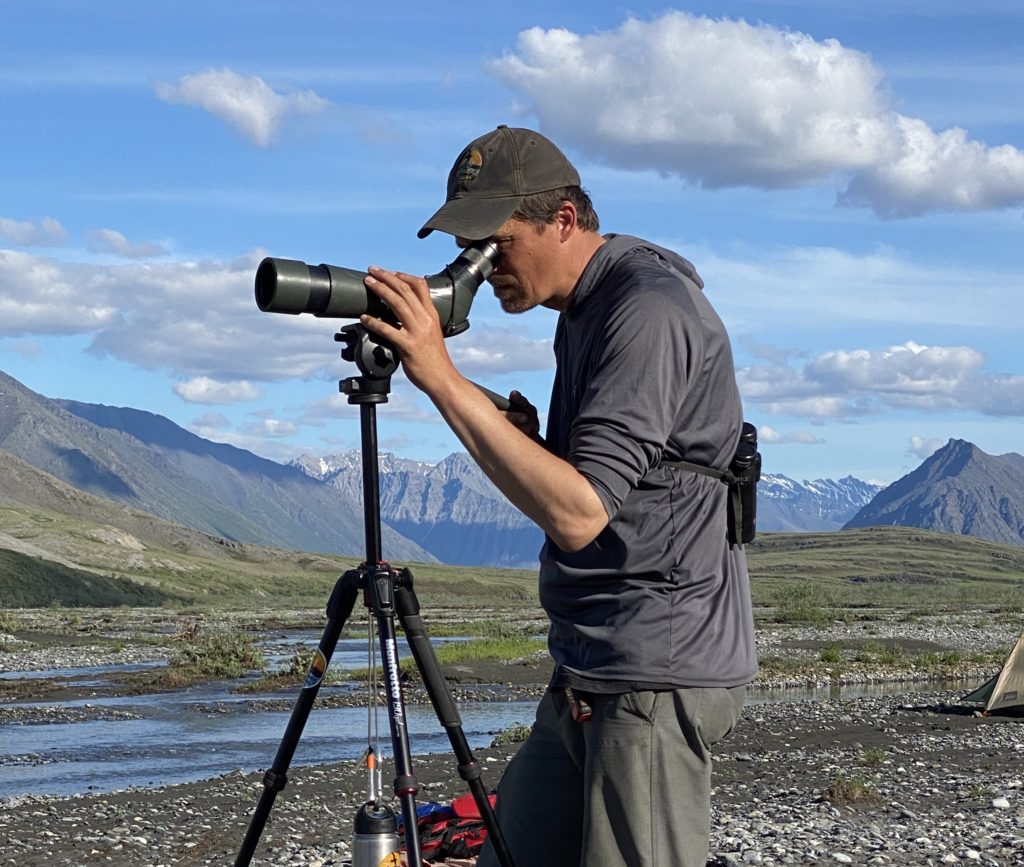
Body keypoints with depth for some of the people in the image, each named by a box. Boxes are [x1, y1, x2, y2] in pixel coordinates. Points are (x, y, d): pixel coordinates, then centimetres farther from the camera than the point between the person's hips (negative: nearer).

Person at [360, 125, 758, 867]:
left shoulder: (650, 309, -17)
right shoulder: (582, 312, 14)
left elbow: (580, 512, -26)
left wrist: (445, 381, -26)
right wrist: (525, 443, 1)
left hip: (658, 681, -10)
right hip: (586, 678, 10)